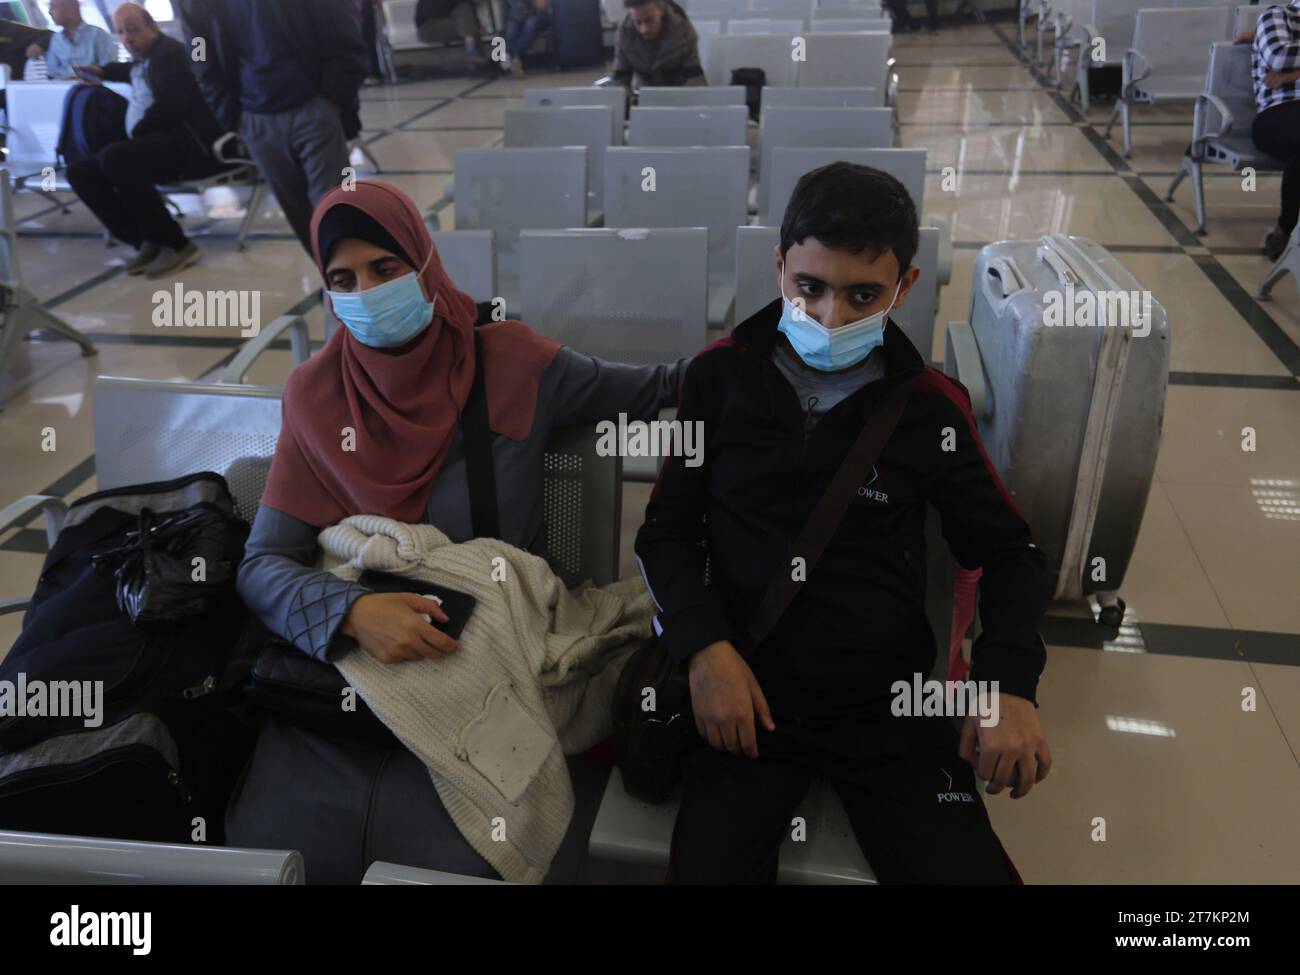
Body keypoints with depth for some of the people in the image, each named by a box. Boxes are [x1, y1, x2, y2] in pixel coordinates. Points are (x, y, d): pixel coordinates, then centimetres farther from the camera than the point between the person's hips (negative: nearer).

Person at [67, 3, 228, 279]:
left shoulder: (169, 52, -6)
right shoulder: (143, 59, 21)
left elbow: (171, 106, -20)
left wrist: (135, 134, -12)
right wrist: (102, 72, 38)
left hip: (185, 142, -10)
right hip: (152, 144, 10)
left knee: (113, 158, -32)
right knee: (79, 171, 2)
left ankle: (177, 244, -24)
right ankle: (147, 242, -9)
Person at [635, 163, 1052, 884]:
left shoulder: (930, 407, 1)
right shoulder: (721, 377, 0)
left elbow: (1007, 552, 11)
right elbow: (667, 529, 4)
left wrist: (1010, 682, -5)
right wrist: (705, 647, -13)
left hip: (890, 700, 1)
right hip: (750, 693, -1)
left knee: (970, 867, -13)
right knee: (706, 869, -21)